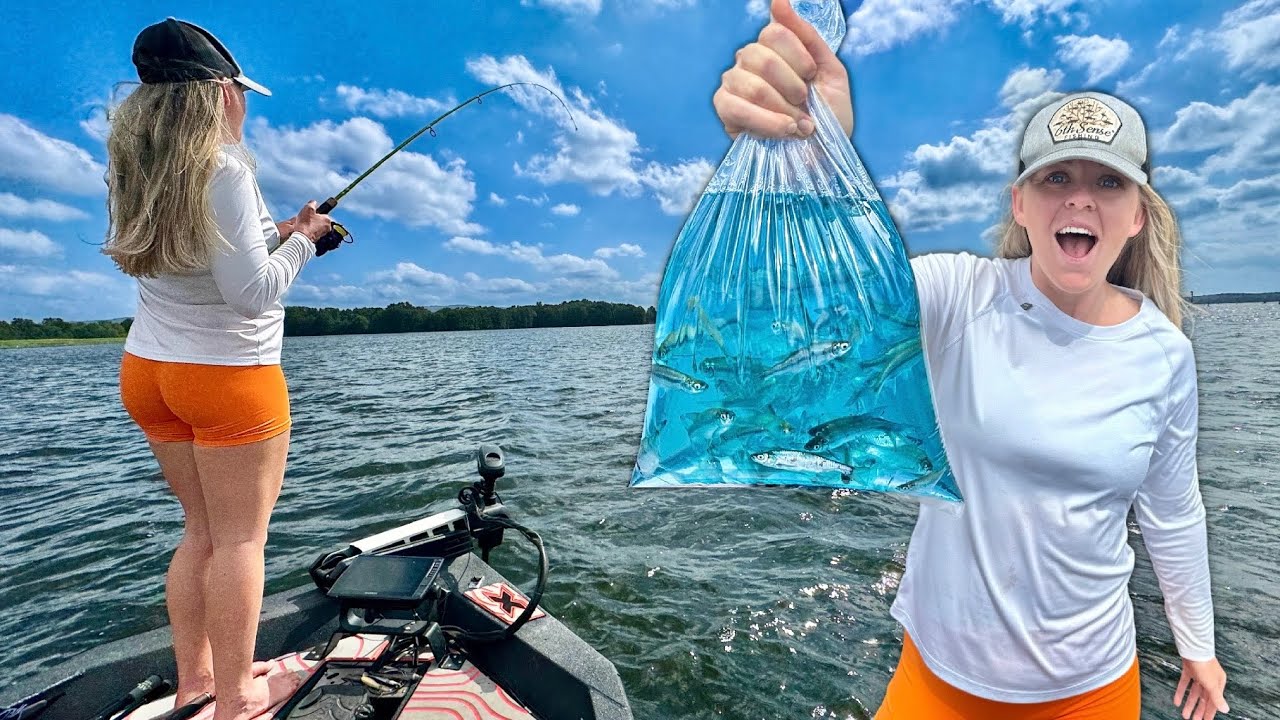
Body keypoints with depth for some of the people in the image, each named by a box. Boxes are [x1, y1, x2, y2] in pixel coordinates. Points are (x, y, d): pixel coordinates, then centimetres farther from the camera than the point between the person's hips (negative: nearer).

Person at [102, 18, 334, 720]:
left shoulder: (137, 170, 10)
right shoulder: (222, 170, -15)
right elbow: (254, 292, -19)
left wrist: (273, 232, 16)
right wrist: (301, 240, -5)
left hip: (147, 370, 8)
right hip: (228, 376, -8)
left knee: (202, 531, 18)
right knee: (240, 538, 4)